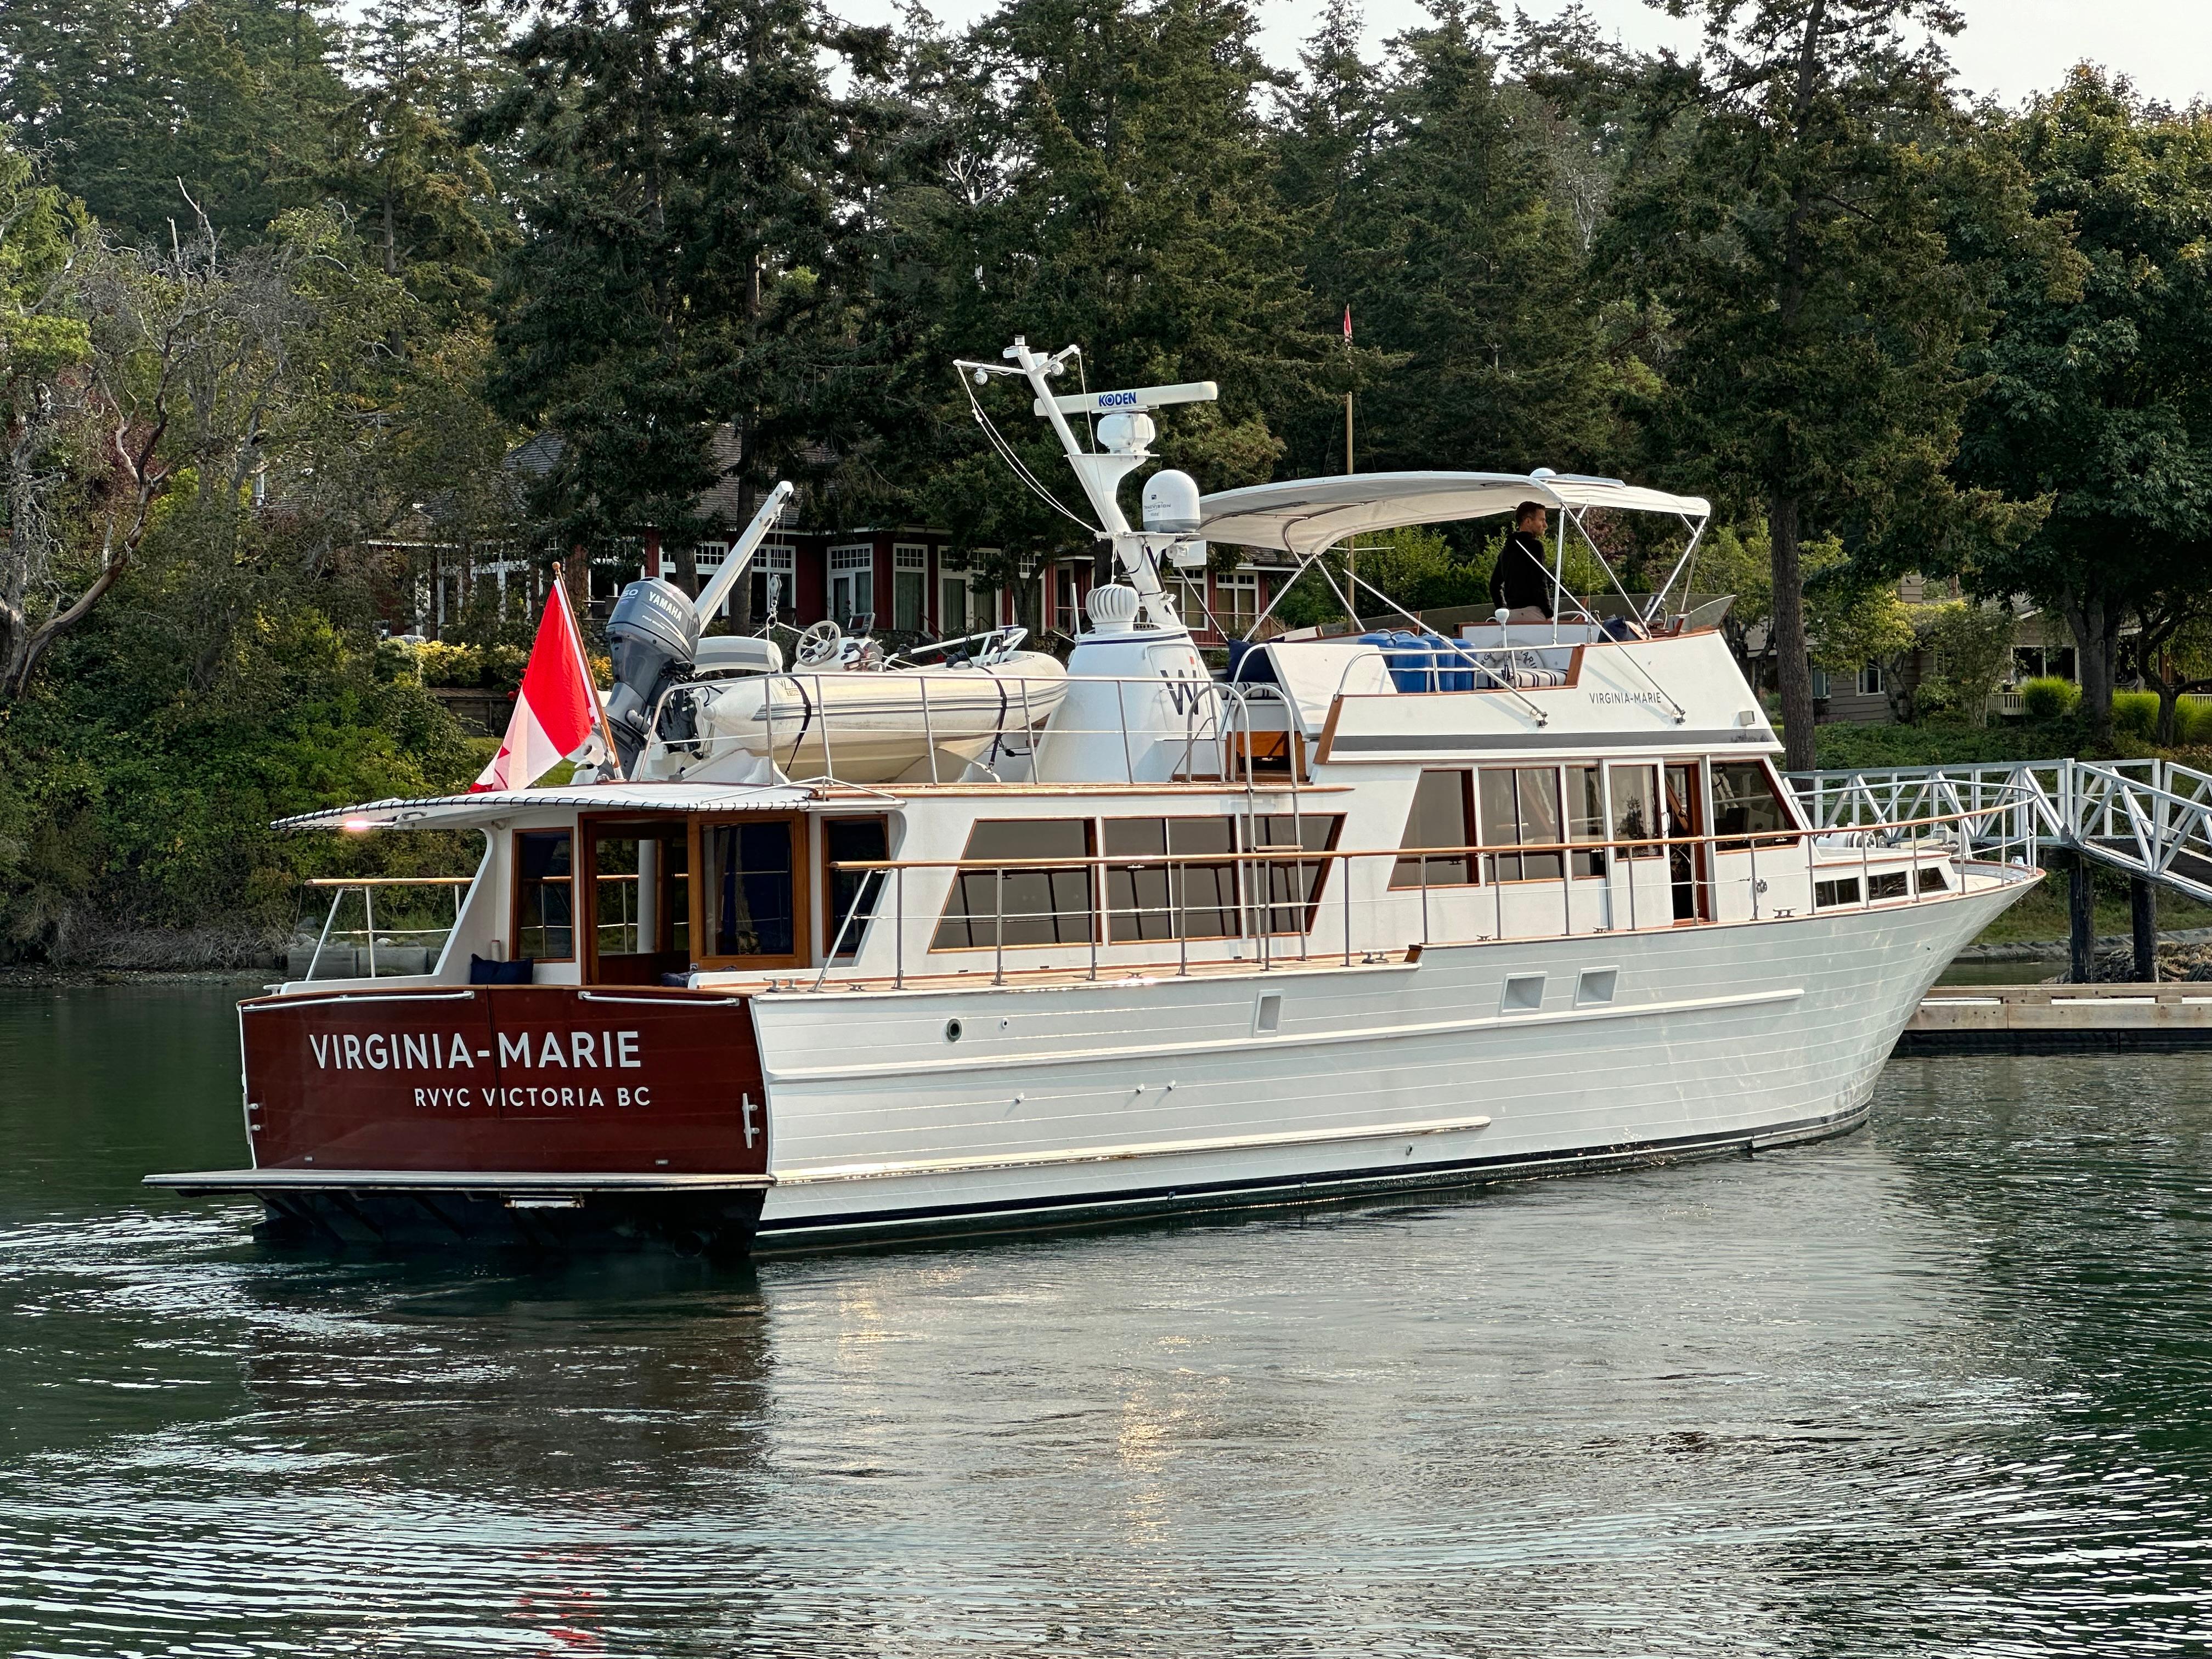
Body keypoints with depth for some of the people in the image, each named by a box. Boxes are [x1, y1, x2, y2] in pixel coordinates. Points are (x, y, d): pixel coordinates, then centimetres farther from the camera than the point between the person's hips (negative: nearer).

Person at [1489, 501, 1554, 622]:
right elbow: (1540, 584, -13)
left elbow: (1495, 585, 22)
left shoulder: (1507, 549, 18)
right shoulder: (1534, 545, -7)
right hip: (1531, 611, -8)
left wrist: (1503, 611, 23)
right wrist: (1549, 615, -11)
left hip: (1511, 613, 8)